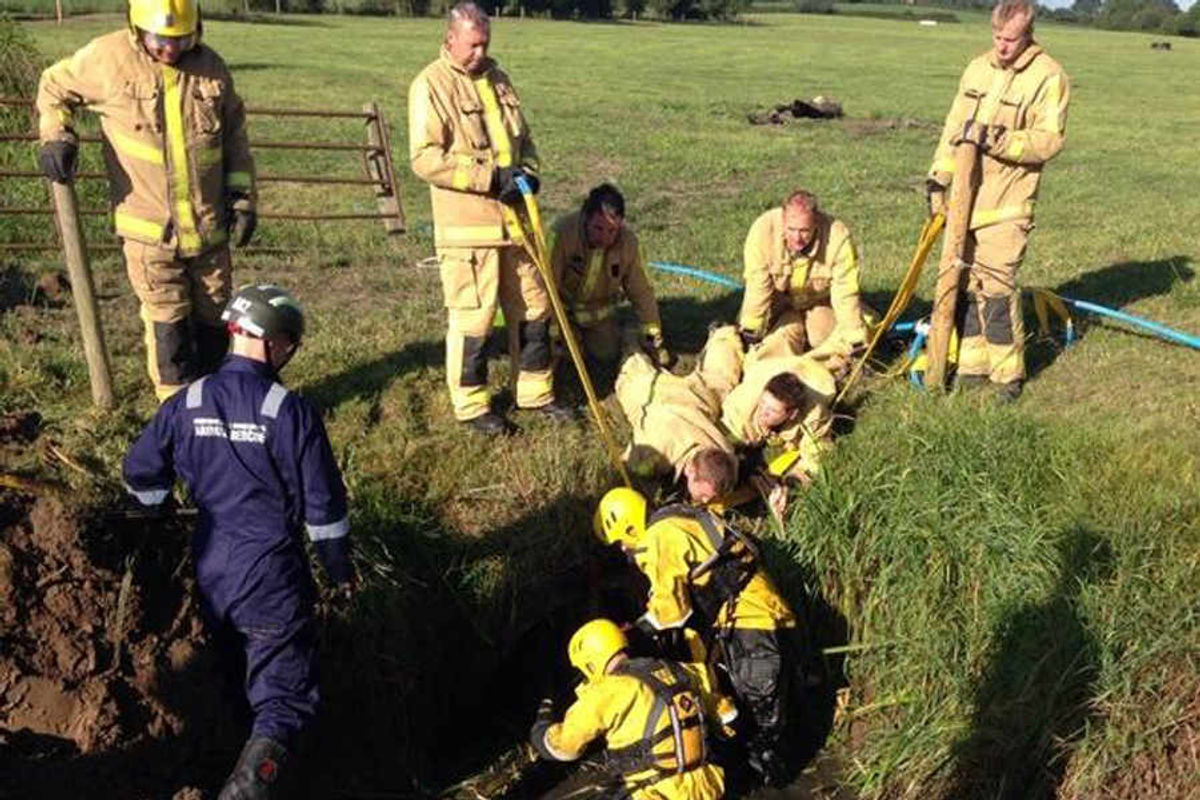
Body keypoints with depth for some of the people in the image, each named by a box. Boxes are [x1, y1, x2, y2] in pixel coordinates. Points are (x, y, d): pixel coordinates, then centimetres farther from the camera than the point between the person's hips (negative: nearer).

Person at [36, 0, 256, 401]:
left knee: (213, 322, 14)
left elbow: (235, 136, 10)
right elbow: (55, 86, 10)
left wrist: (243, 196, 3)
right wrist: (55, 137, -7)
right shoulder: (108, 58, -8)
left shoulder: (211, 67, -1)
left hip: (210, 227, 3)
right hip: (150, 230, -3)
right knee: (168, 326, -3)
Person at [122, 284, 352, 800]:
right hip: (272, 576, -5)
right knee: (284, 694, -2)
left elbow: (140, 474, 10)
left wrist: (161, 520, 31)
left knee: (238, 675, 29)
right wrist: (340, 569, 5)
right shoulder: (291, 411, -14)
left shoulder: (187, 403, -1)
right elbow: (324, 505, -9)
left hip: (210, 573, 5)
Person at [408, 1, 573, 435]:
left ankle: (536, 392, 28)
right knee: (472, 316, 0)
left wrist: (529, 171, 0)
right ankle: (471, 404, 15)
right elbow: (426, 158, -18)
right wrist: (491, 178, -21)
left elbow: (523, 136, 22)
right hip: (465, 225, -7)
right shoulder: (431, 85, -9)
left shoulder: (496, 78, 13)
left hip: (512, 219, 7)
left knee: (533, 307, 13)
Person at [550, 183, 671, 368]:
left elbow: (641, 291, -9)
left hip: (598, 310, 3)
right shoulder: (564, 233, -33)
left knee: (608, 354, -5)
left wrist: (654, 336, -9)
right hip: (563, 306, -3)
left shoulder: (628, 241, -21)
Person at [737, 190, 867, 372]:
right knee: (778, 344, -19)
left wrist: (854, 340, -26)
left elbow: (845, 295, -27)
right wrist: (751, 331, -21)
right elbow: (757, 288, -26)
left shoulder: (838, 236, -33)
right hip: (780, 302, 0)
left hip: (821, 301, 0)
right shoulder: (763, 231, -32)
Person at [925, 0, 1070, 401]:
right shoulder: (977, 68, 12)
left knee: (997, 285, -8)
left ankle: (1008, 373, 6)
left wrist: (1002, 142, -25)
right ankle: (972, 364, 20)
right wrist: (938, 176, 10)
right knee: (963, 281, 9)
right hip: (964, 196, 6)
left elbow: (1049, 139, -13)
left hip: (1005, 205, -6)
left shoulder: (1049, 77, -6)